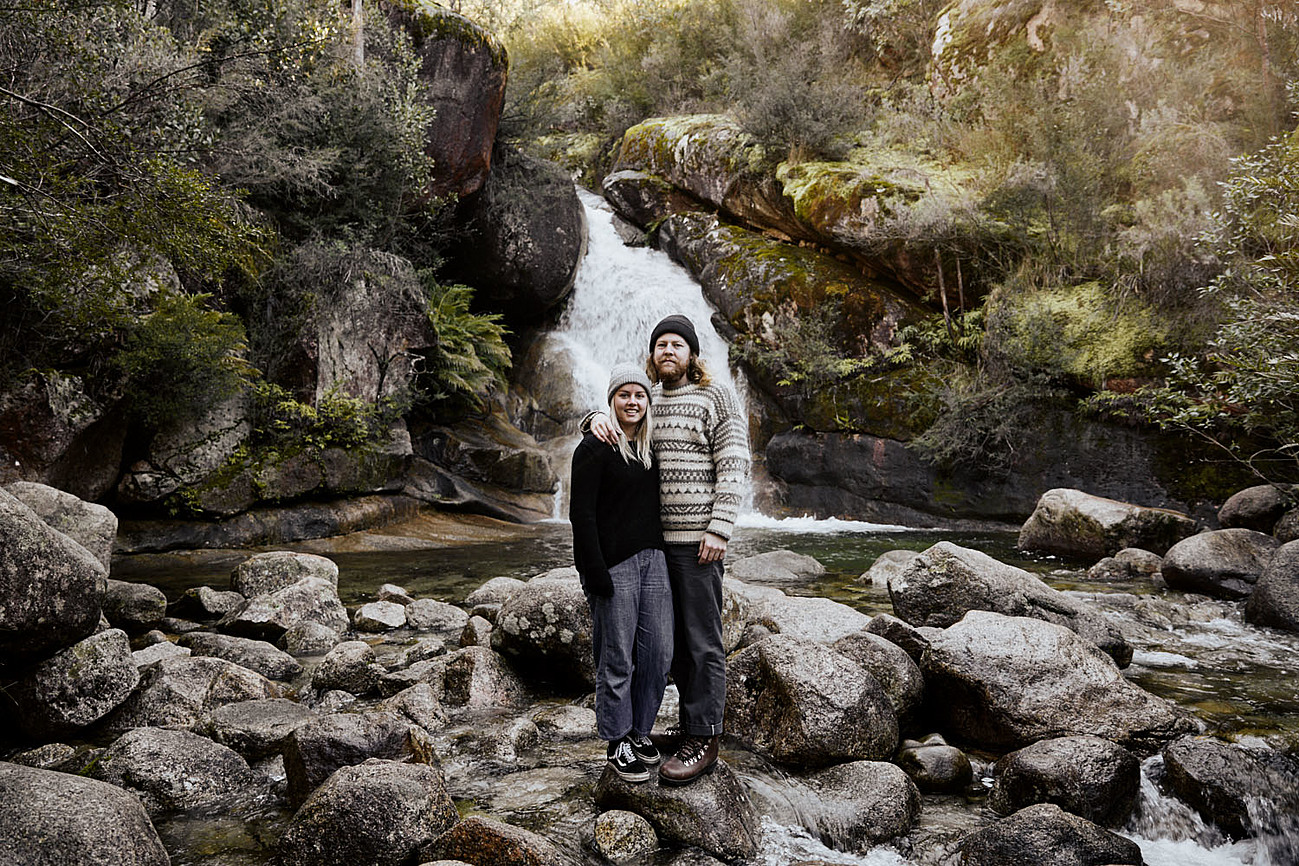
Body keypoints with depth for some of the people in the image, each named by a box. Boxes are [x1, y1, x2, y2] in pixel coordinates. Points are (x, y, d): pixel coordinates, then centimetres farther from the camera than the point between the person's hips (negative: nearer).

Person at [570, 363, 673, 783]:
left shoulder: (649, 448, 14)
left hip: (652, 559, 7)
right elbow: (581, 514, -13)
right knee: (617, 658, 1)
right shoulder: (595, 448, -7)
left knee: (658, 653, 9)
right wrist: (595, 573, -17)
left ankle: (638, 730, 26)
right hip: (613, 563, -7)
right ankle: (618, 744, 15)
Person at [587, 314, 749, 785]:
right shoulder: (648, 402, 15)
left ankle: (704, 739, 2)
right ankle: (691, 725, 24)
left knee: (702, 641, -3)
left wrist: (719, 530, -17)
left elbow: (733, 466, -10)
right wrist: (598, 419, -8)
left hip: (697, 541, -7)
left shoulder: (715, 398, -3)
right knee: (675, 638, 13)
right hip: (655, 539, 7)